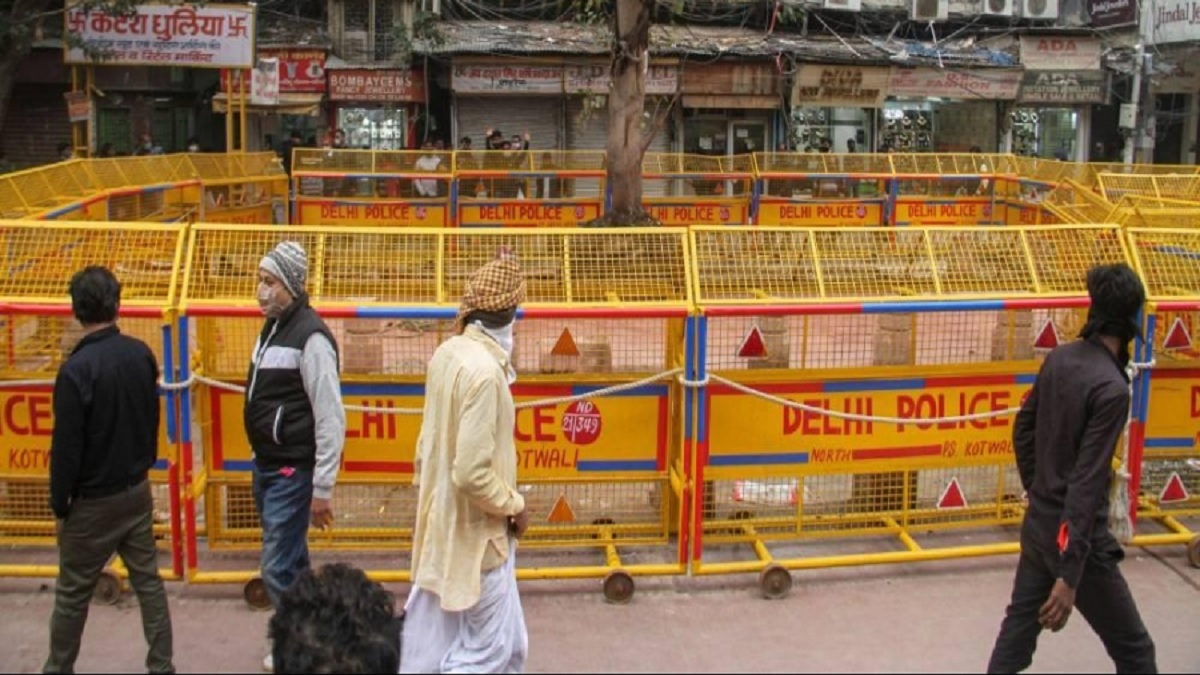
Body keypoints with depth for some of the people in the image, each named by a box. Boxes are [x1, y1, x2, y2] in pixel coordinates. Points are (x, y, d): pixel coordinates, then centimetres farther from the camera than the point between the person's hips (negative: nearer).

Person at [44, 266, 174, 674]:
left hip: (94, 501, -5)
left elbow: (66, 446, -17)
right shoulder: (141, 354, -4)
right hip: (137, 491, 6)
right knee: (148, 581, 13)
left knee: (72, 593, 12)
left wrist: (59, 502, -4)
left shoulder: (77, 369, -23)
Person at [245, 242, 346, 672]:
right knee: (293, 562, 18)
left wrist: (323, 488, -18)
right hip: (266, 467, 9)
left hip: (292, 473, -9)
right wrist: (260, 462, 17)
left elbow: (331, 418, -19)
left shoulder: (310, 336, -18)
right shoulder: (271, 328, 9)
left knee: (279, 569, -5)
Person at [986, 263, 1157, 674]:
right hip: (1075, 534, -7)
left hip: (1037, 523, 7)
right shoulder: (1111, 388, -22)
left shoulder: (1059, 359, -1)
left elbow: (1023, 430, 11)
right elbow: (1088, 485, -25)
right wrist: (1069, 575, -24)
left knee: (1020, 625, 19)